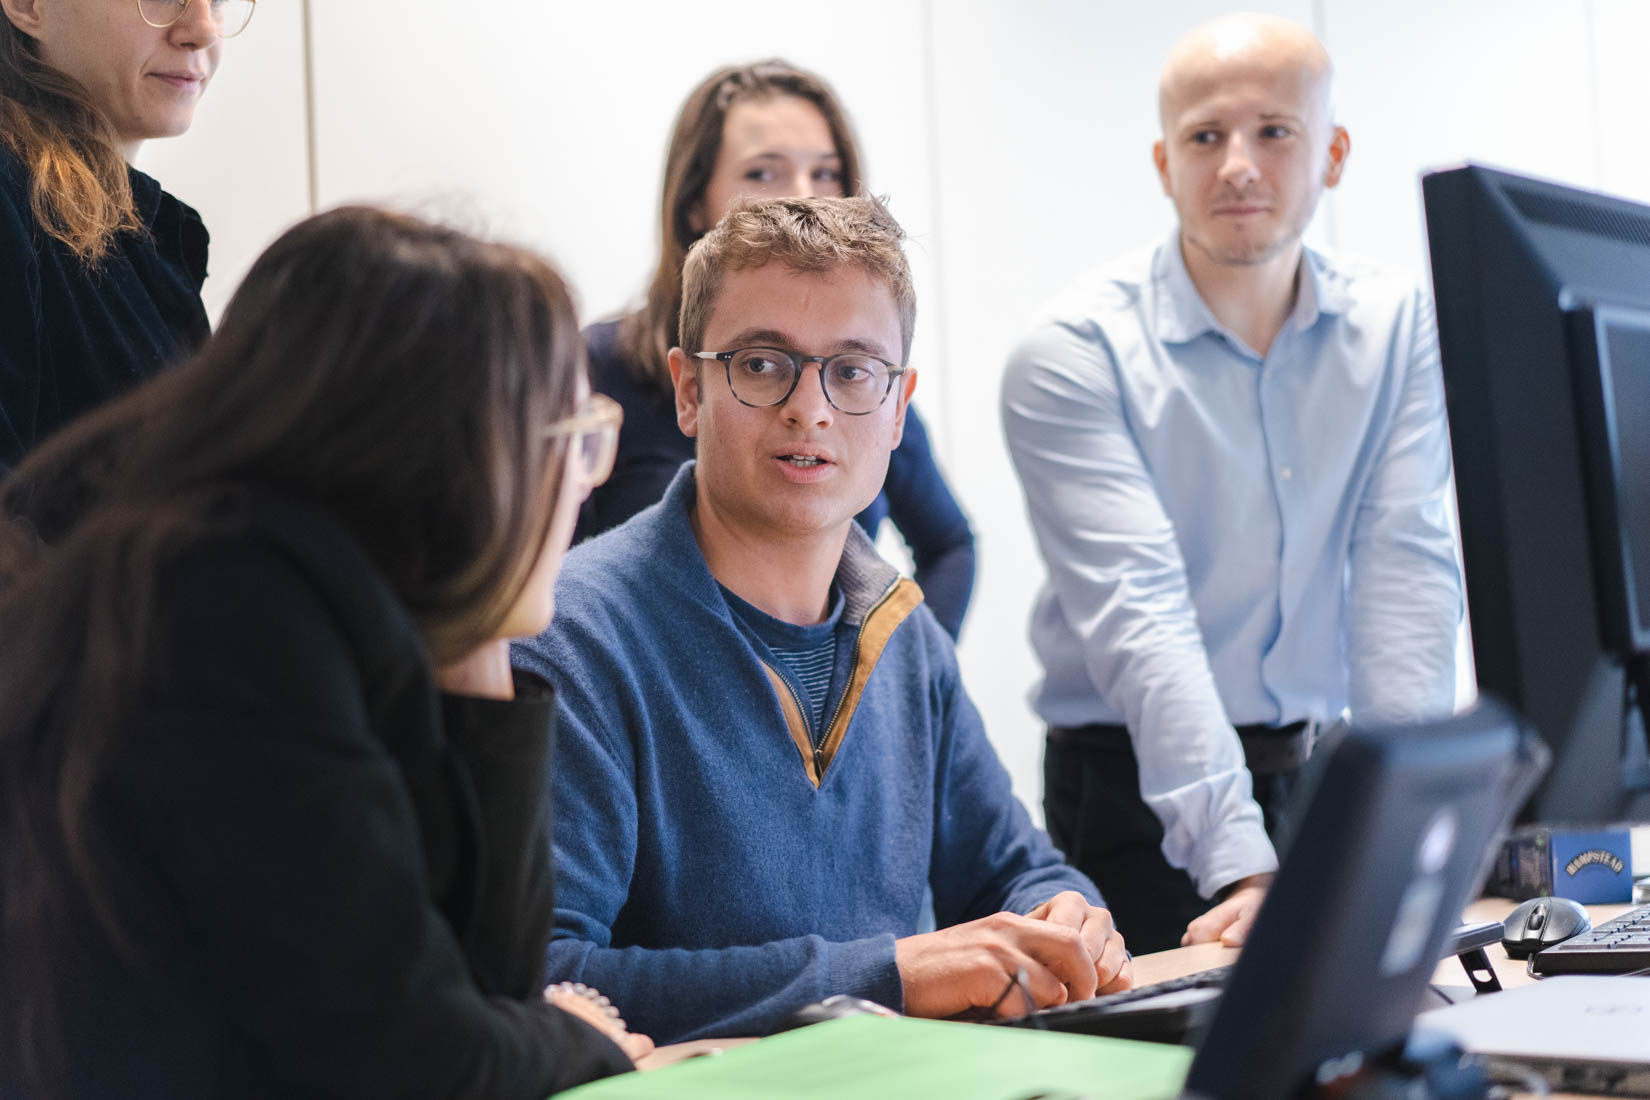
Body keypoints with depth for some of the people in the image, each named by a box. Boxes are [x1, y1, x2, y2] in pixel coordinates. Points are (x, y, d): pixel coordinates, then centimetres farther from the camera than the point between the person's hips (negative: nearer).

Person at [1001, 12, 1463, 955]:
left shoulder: (1397, 326, 2)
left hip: (1324, 776, 3)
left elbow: (1406, 571, -7)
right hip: (1138, 796, -3)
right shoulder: (1077, 353, -11)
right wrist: (1242, 866, -31)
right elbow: (1138, 615, -21)